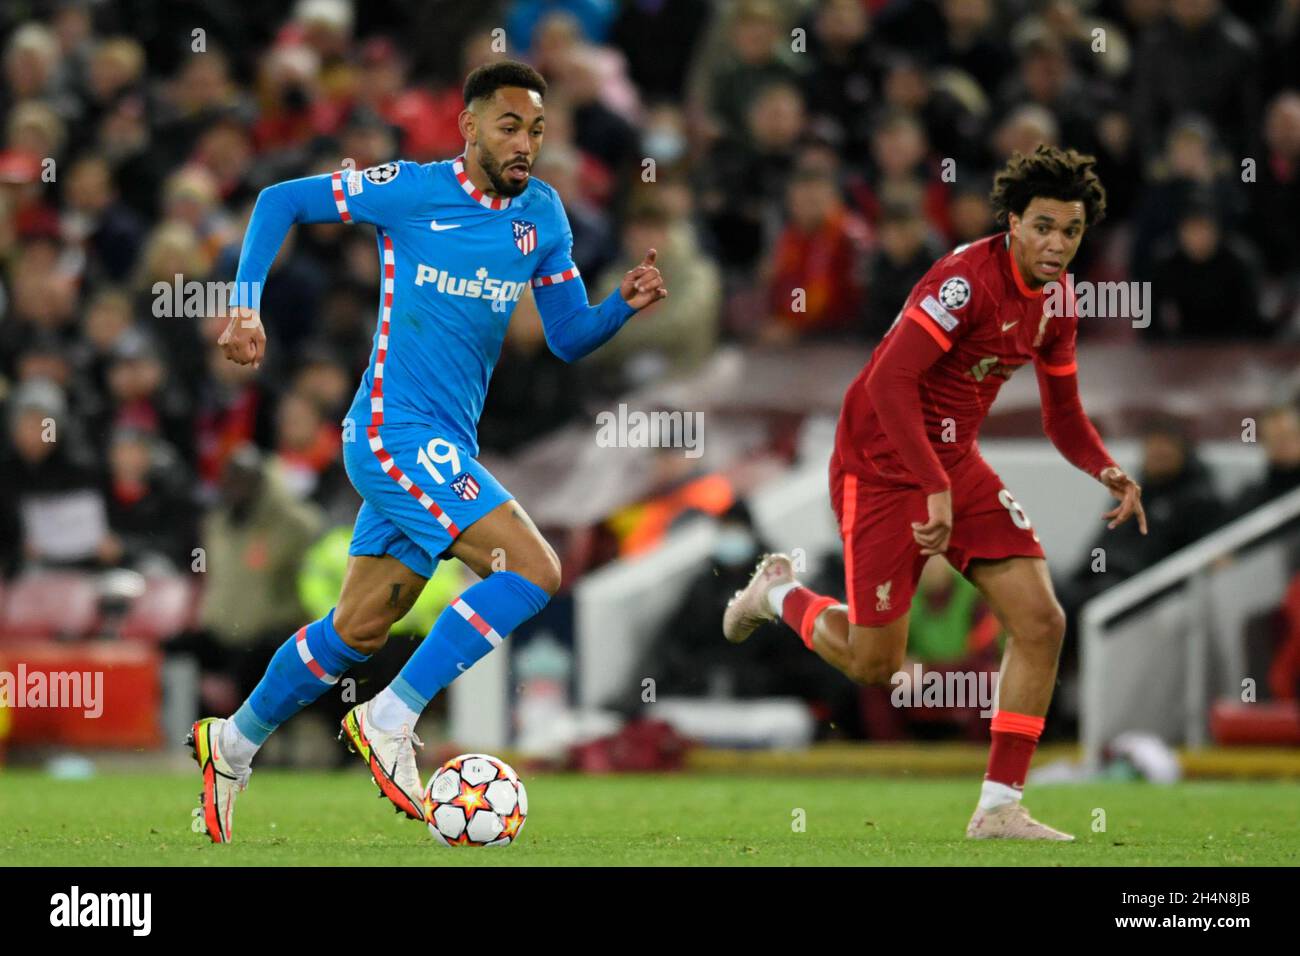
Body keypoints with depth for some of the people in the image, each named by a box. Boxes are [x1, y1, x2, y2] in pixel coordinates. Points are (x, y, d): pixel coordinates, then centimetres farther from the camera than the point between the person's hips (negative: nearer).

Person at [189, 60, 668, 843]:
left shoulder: (541, 215, 9)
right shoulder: (412, 191, -8)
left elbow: (569, 339, 12)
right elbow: (281, 201, -1)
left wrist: (625, 304, -8)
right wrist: (245, 306, -11)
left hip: (449, 446, 7)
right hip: (395, 431, -7)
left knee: (359, 629, 13)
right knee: (534, 571, -18)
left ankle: (234, 743, 31)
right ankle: (389, 723, -10)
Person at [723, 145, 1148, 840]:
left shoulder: (1056, 299, 3)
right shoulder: (969, 277, -24)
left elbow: (1062, 415, 14)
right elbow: (890, 380, -30)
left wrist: (1107, 472, -6)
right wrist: (936, 489, -32)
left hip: (955, 463, 7)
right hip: (883, 465, -7)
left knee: (1041, 622, -8)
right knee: (874, 666, 0)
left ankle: (999, 808, -3)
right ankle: (779, 592, 32)